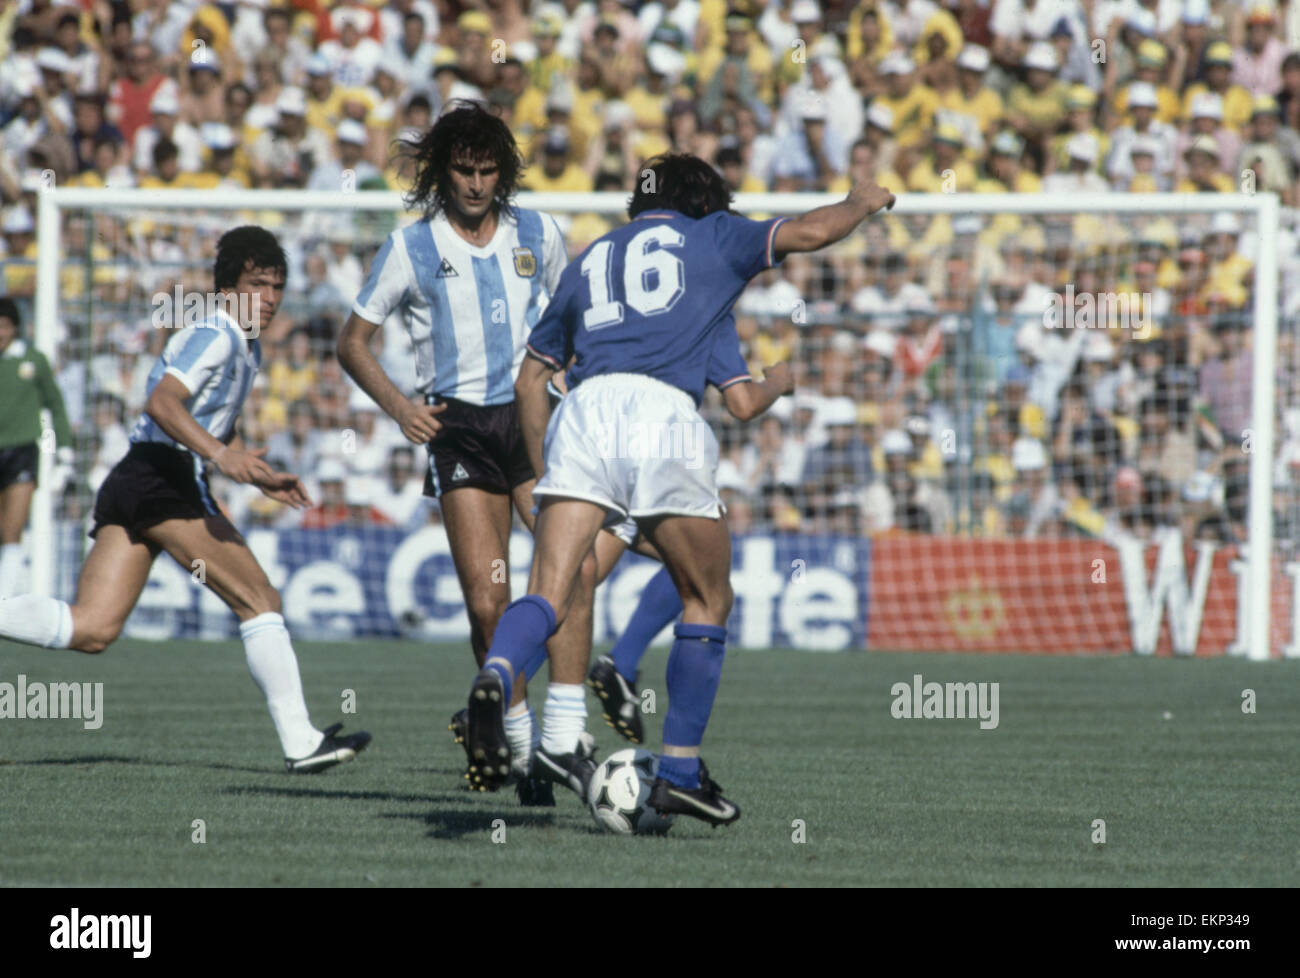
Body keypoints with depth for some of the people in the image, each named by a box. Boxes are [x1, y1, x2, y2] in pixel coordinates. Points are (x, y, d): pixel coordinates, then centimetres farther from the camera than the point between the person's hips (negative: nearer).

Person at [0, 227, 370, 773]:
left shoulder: (247, 348, 24)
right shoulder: (216, 336, -7)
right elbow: (162, 403, -23)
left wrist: (260, 477, 29)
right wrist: (222, 455, -35)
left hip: (129, 483, 10)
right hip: (167, 479, -10)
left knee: (90, 630, -2)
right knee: (260, 601, -6)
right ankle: (300, 743, -7)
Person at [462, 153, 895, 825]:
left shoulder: (590, 259, 30)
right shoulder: (710, 237, 20)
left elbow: (531, 378, 29)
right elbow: (809, 232, 14)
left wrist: (543, 465, 36)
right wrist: (862, 203, 35)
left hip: (582, 413, 3)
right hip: (663, 416, -3)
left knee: (548, 596, -9)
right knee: (707, 602, 15)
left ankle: (496, 676, -41)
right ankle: (680, 770, 12)